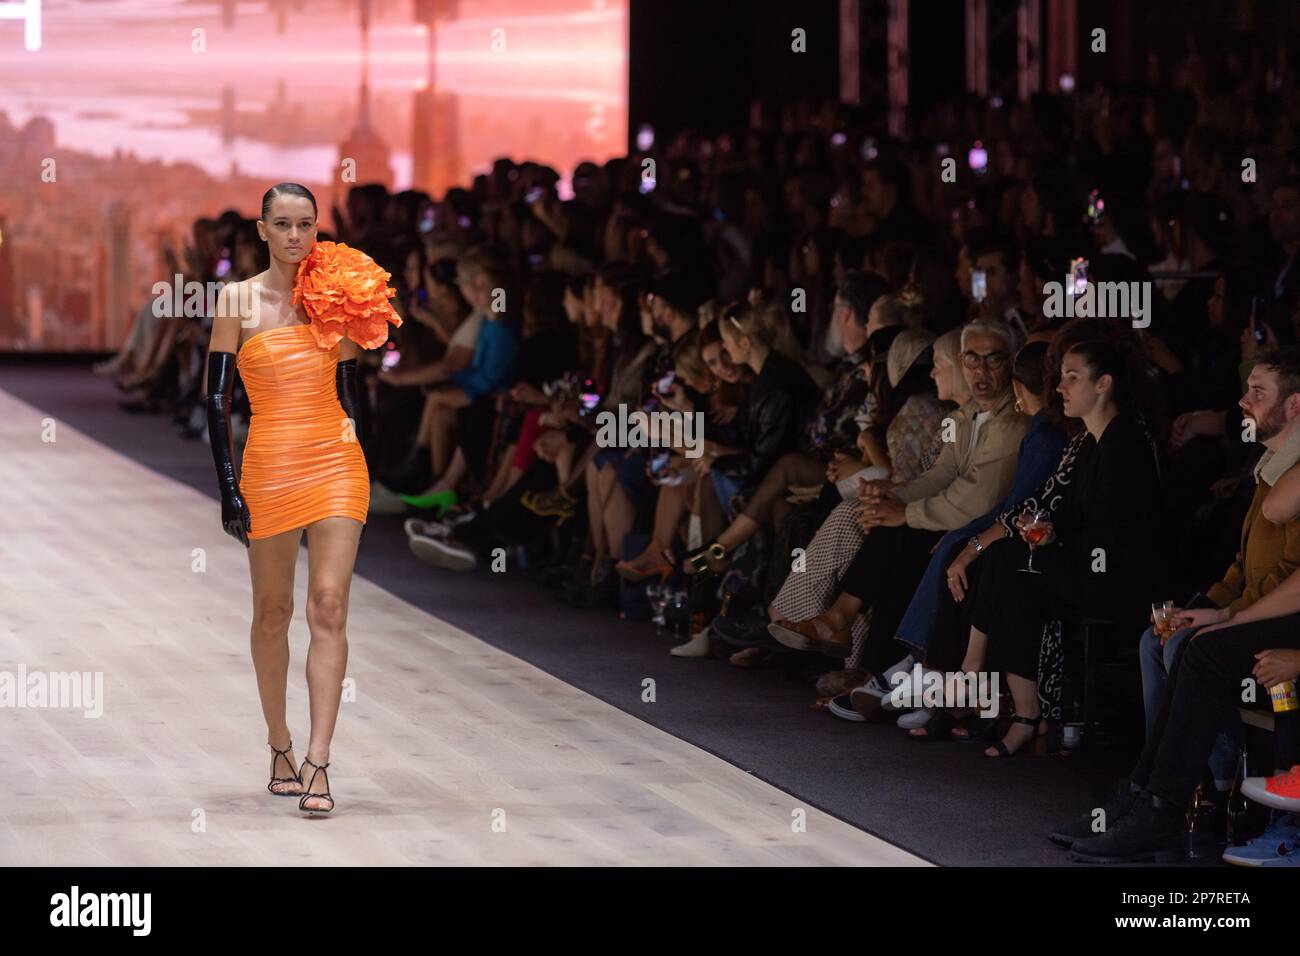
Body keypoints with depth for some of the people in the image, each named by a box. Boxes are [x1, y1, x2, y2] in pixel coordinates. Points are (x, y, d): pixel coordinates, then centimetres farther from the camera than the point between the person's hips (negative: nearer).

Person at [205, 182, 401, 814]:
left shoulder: (334, 296, 8)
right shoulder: (238, 300, 0)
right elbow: (218, 397, -1)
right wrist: (228, 487, -7)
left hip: (335, 461, 1)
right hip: (270, 467, -1)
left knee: (329, 607, -10)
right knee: (273, 612, 9)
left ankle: (317, 763, -14)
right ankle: (280, 748, 25)